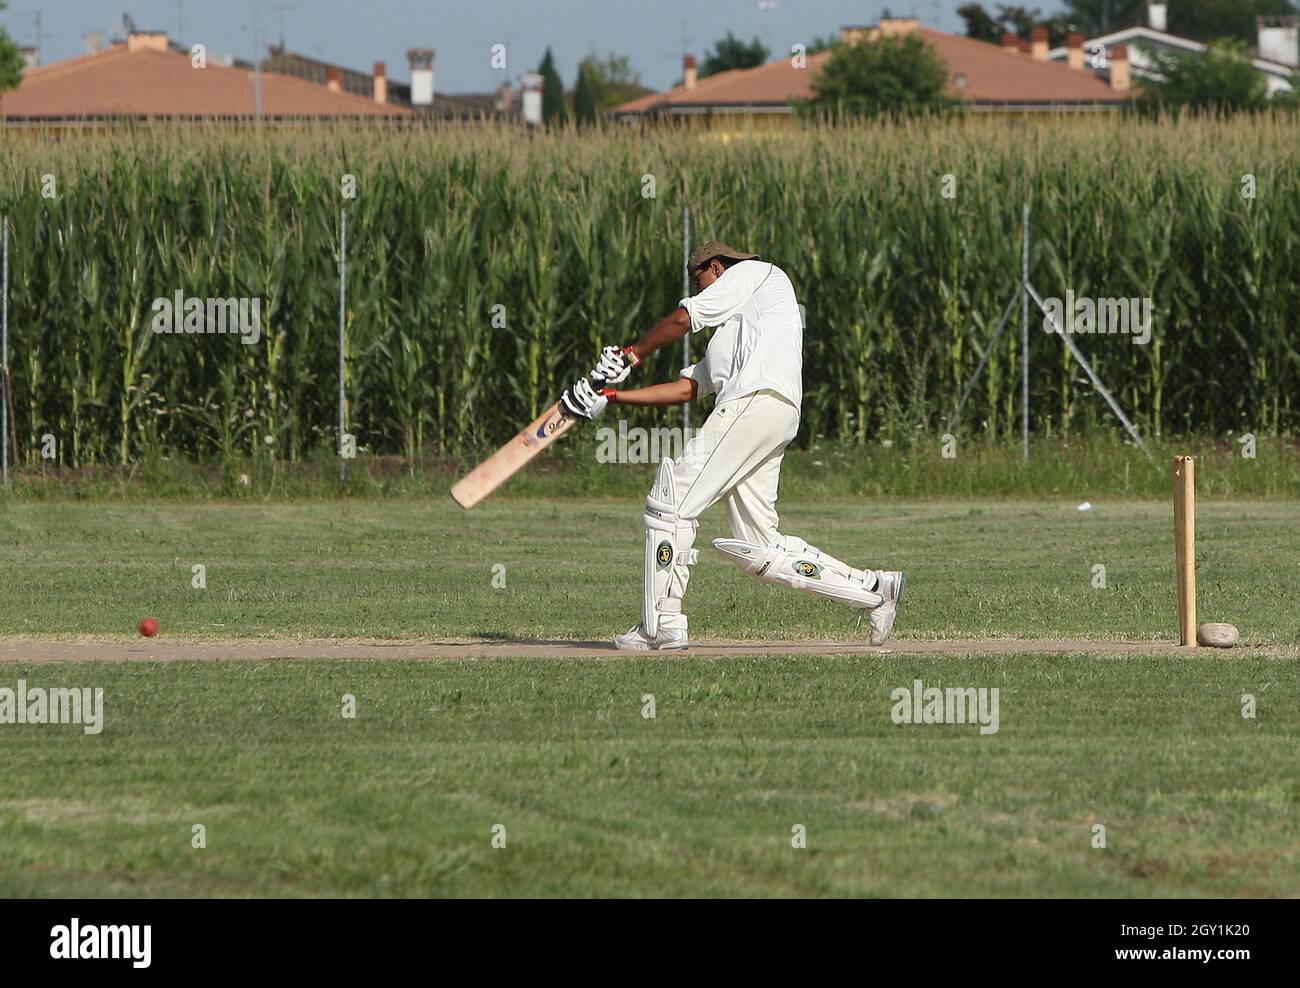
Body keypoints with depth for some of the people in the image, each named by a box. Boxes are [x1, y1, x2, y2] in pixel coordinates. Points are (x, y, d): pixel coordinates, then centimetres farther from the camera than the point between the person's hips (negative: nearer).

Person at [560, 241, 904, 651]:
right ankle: (873, 588, 4)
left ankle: (662, 625, -12)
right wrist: (612, 397, 26)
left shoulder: (752, 272, 13)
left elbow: (682, 318, 5)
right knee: (761, 552, 4)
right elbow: (684, 388, 31)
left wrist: (631, 354, 19)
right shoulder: (727, 331, 38)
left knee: (671, 501, -9)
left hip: (759, 399, -9)